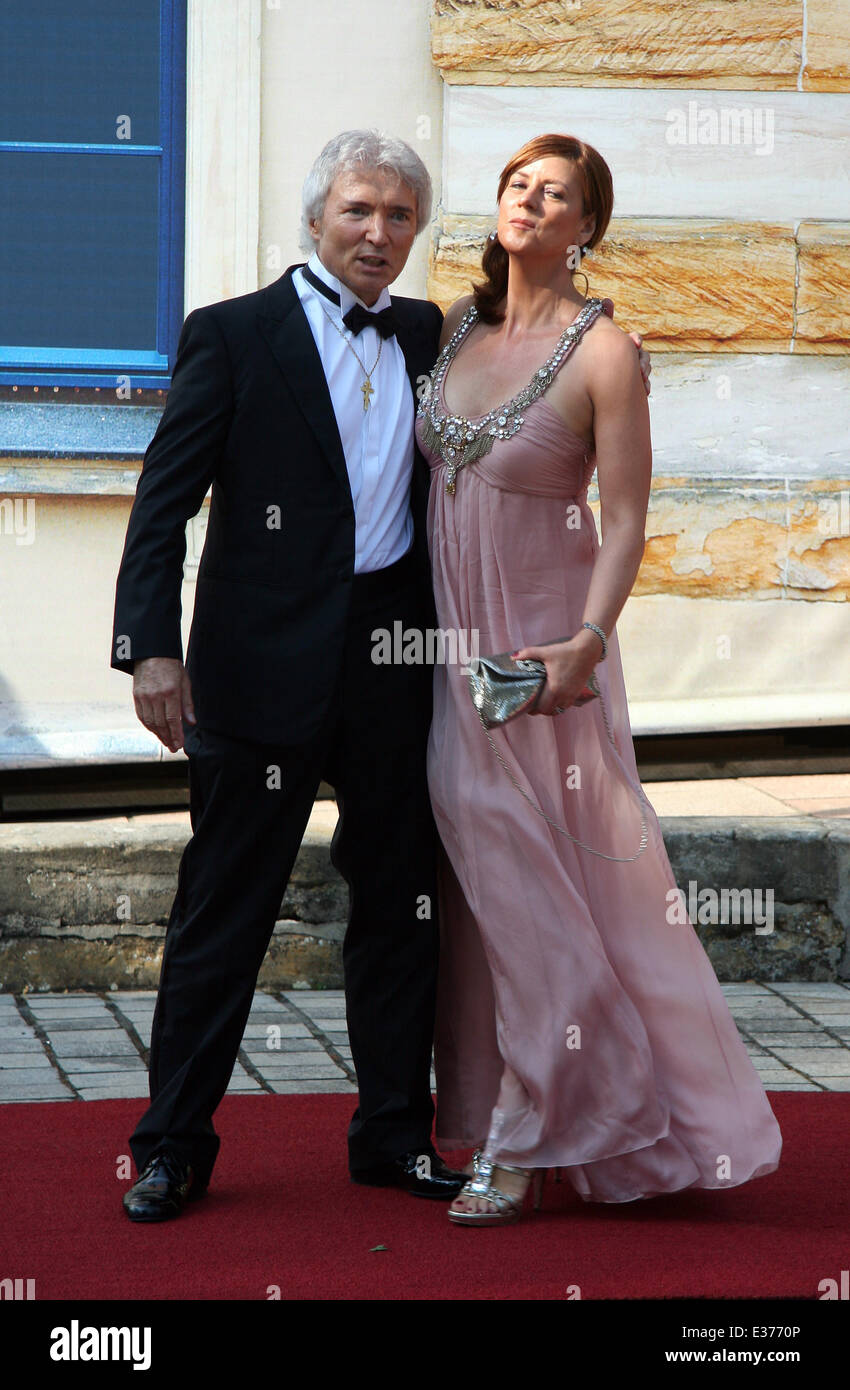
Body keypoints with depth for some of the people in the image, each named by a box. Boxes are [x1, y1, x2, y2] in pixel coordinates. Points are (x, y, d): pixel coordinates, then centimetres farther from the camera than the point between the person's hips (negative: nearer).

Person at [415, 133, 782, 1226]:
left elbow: (625, 522, -12)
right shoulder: (457, 327, 7)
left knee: (533, 873, -3)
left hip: (541, 639, -6)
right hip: (452, 635, 6)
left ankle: (520, 1142, 7)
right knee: (485, 869, 9)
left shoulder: (602, 350, -11)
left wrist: (586, 643, -23)